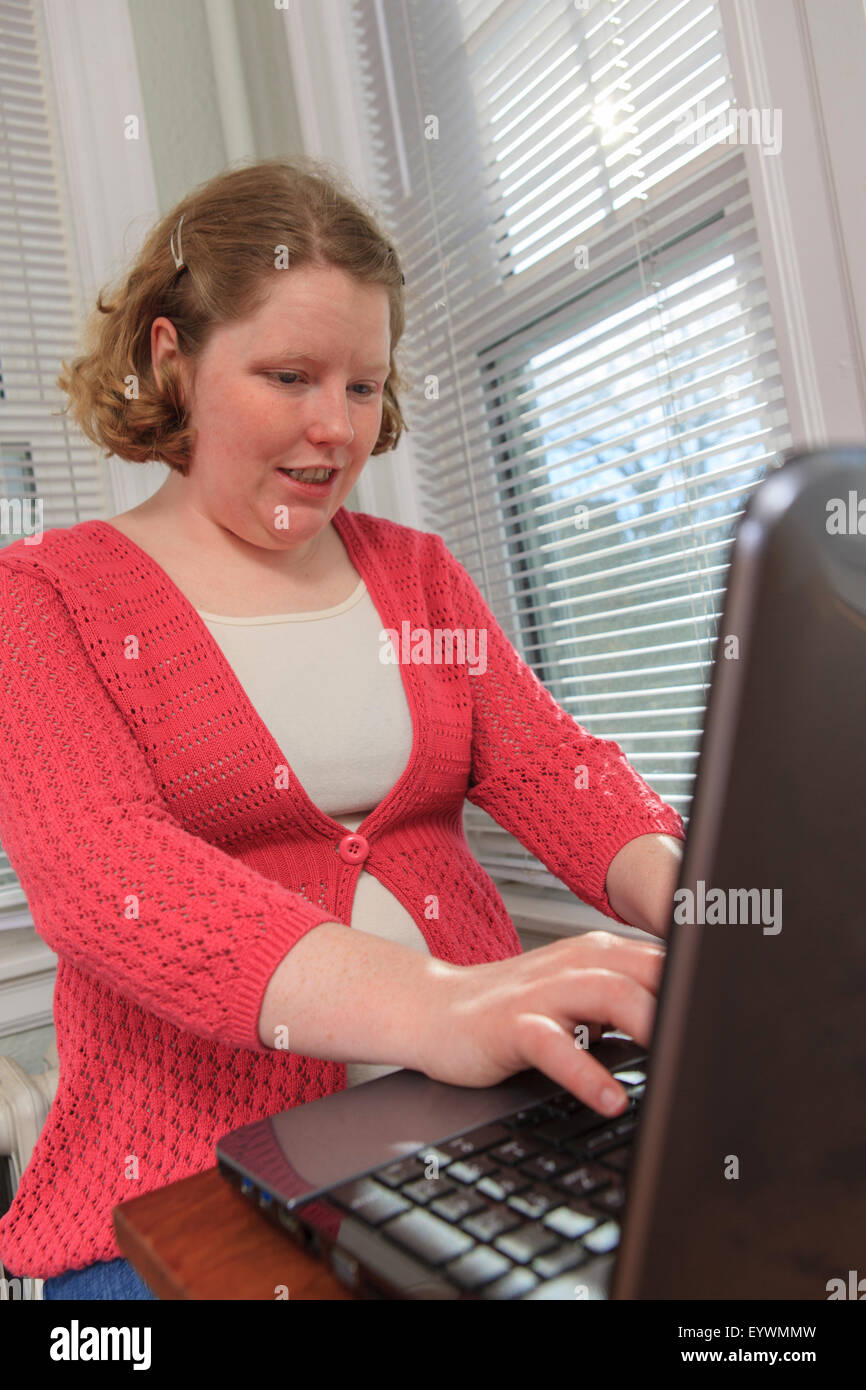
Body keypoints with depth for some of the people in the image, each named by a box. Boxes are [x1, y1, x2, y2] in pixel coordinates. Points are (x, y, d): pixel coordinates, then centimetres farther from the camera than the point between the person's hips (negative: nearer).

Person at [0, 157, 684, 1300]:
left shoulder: (418, 571, 14)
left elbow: (551, 766, 3)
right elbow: (99, 867, -18)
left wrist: (689, 894, -19)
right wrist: (425, 1004, -33)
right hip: (194, 1183, -3)